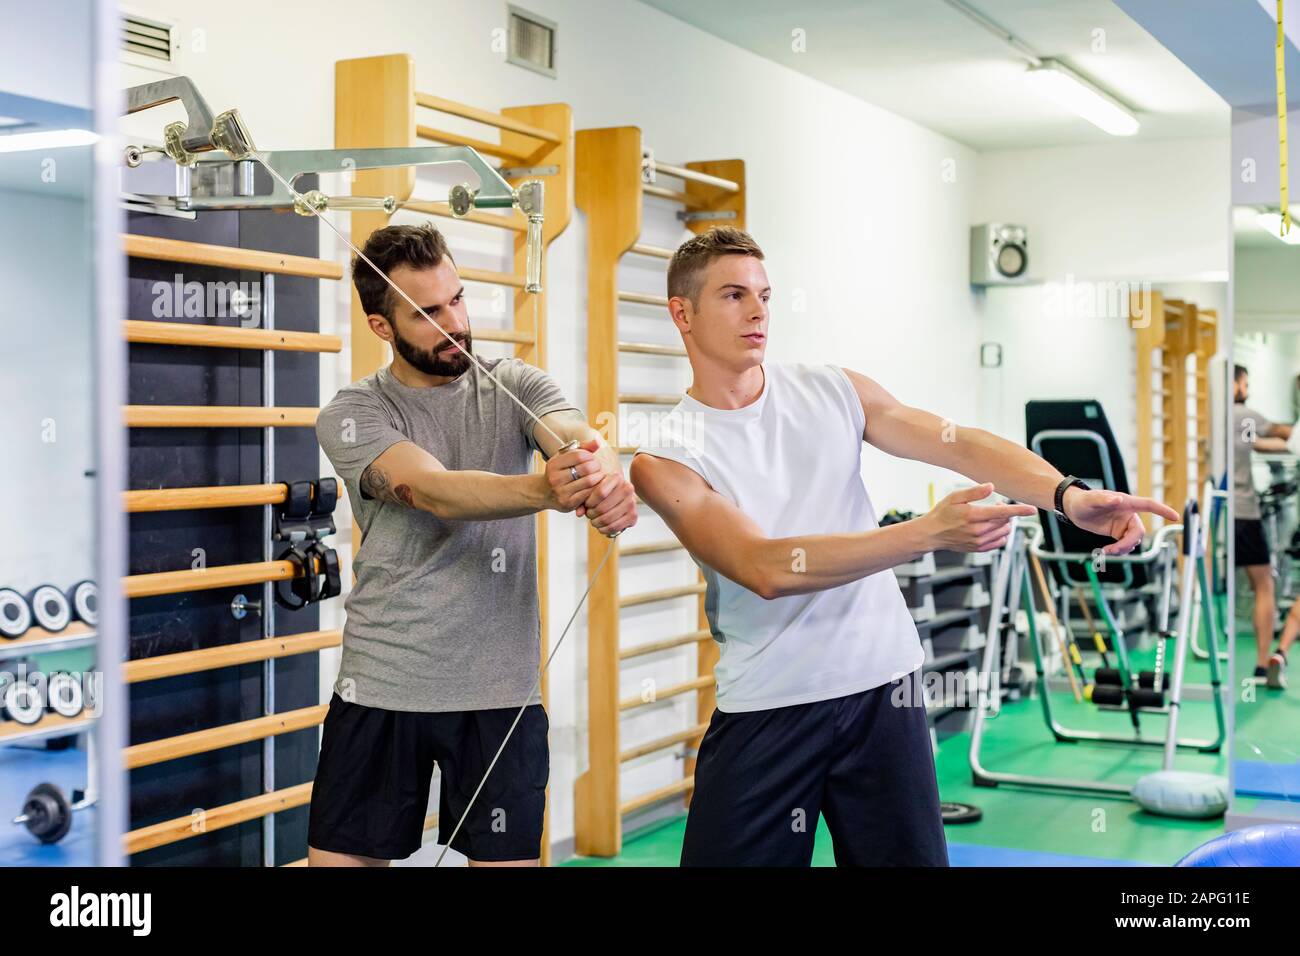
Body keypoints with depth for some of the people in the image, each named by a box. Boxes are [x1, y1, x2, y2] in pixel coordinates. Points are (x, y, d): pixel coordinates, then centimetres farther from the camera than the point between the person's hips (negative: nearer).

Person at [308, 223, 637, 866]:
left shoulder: (514, 387, 4)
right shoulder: (351, 415, -4)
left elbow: (578, 436, -17)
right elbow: (434, 493, -22)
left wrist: (608, 477, -43)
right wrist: (547, 490, -41)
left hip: (500, 691, 1)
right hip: (380, 688, -1)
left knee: (506, 857, 2)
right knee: (337, 857, 4)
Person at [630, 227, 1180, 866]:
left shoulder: (834, 391, 7)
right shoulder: (664, 460, -6)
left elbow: (961, 444, -4)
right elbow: (765, 569, -20)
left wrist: (1067, 494, -24)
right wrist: (925, 533, -29)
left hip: (883, 690, 3)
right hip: (765, 710, -2)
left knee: (908, 857, 2)